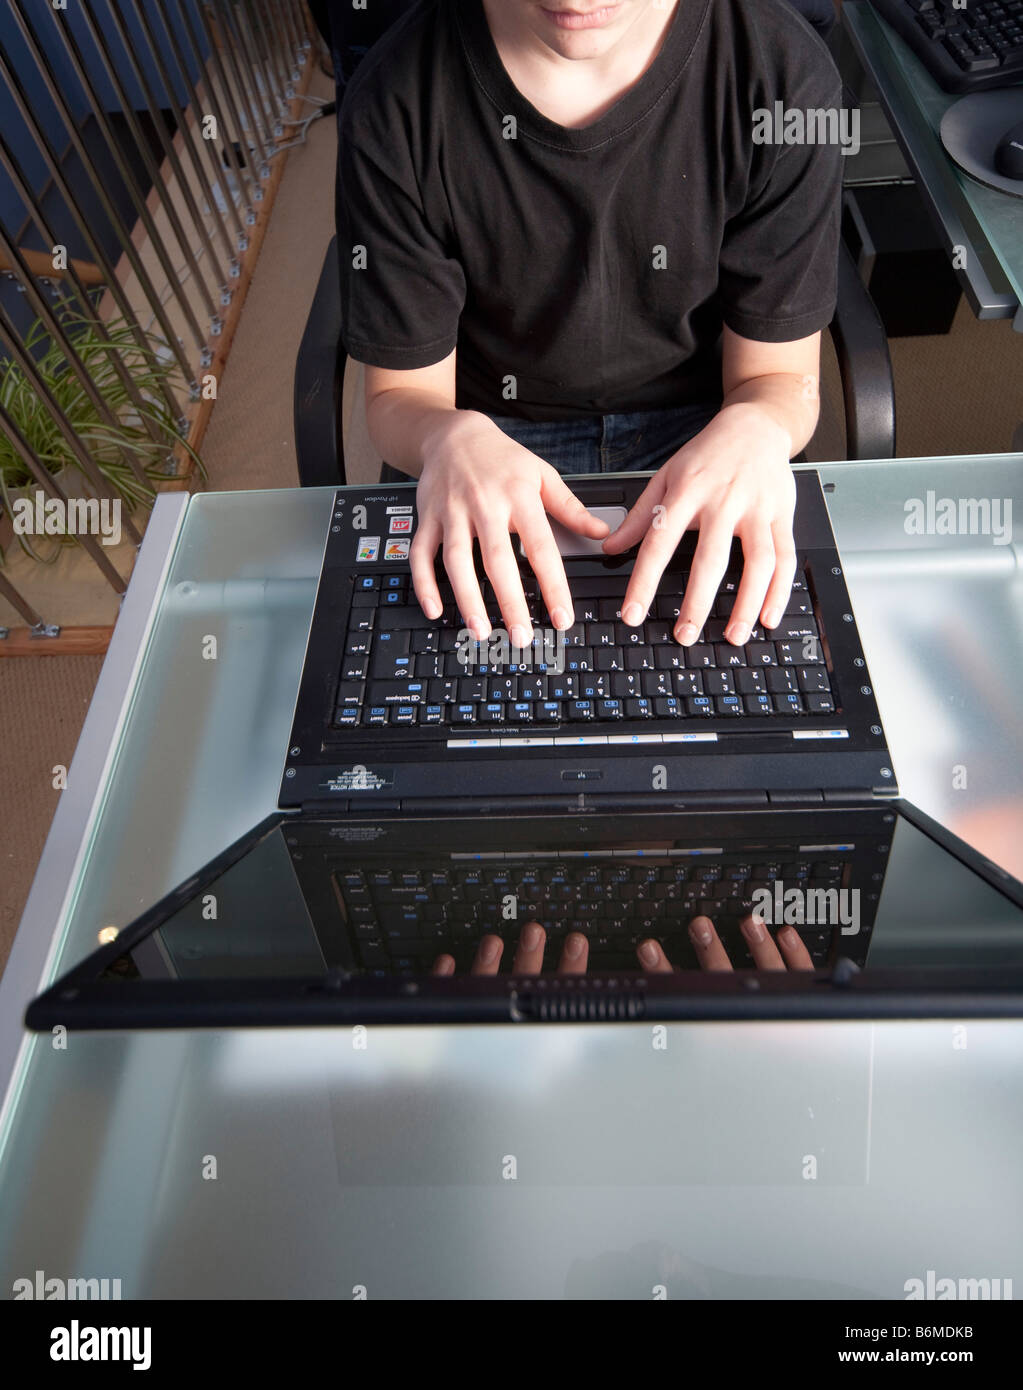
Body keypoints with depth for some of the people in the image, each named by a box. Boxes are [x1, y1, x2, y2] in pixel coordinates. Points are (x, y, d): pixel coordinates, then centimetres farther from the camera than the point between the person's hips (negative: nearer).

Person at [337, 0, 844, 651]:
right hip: (497, 432, 1)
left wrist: (754, 429, -30)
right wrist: (450, 437, -32)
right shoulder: (394, 103, -16)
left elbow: (781, 376, -6)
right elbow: (401, 393, -8)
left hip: (698, 423, 1)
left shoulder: (787, 76, -14)